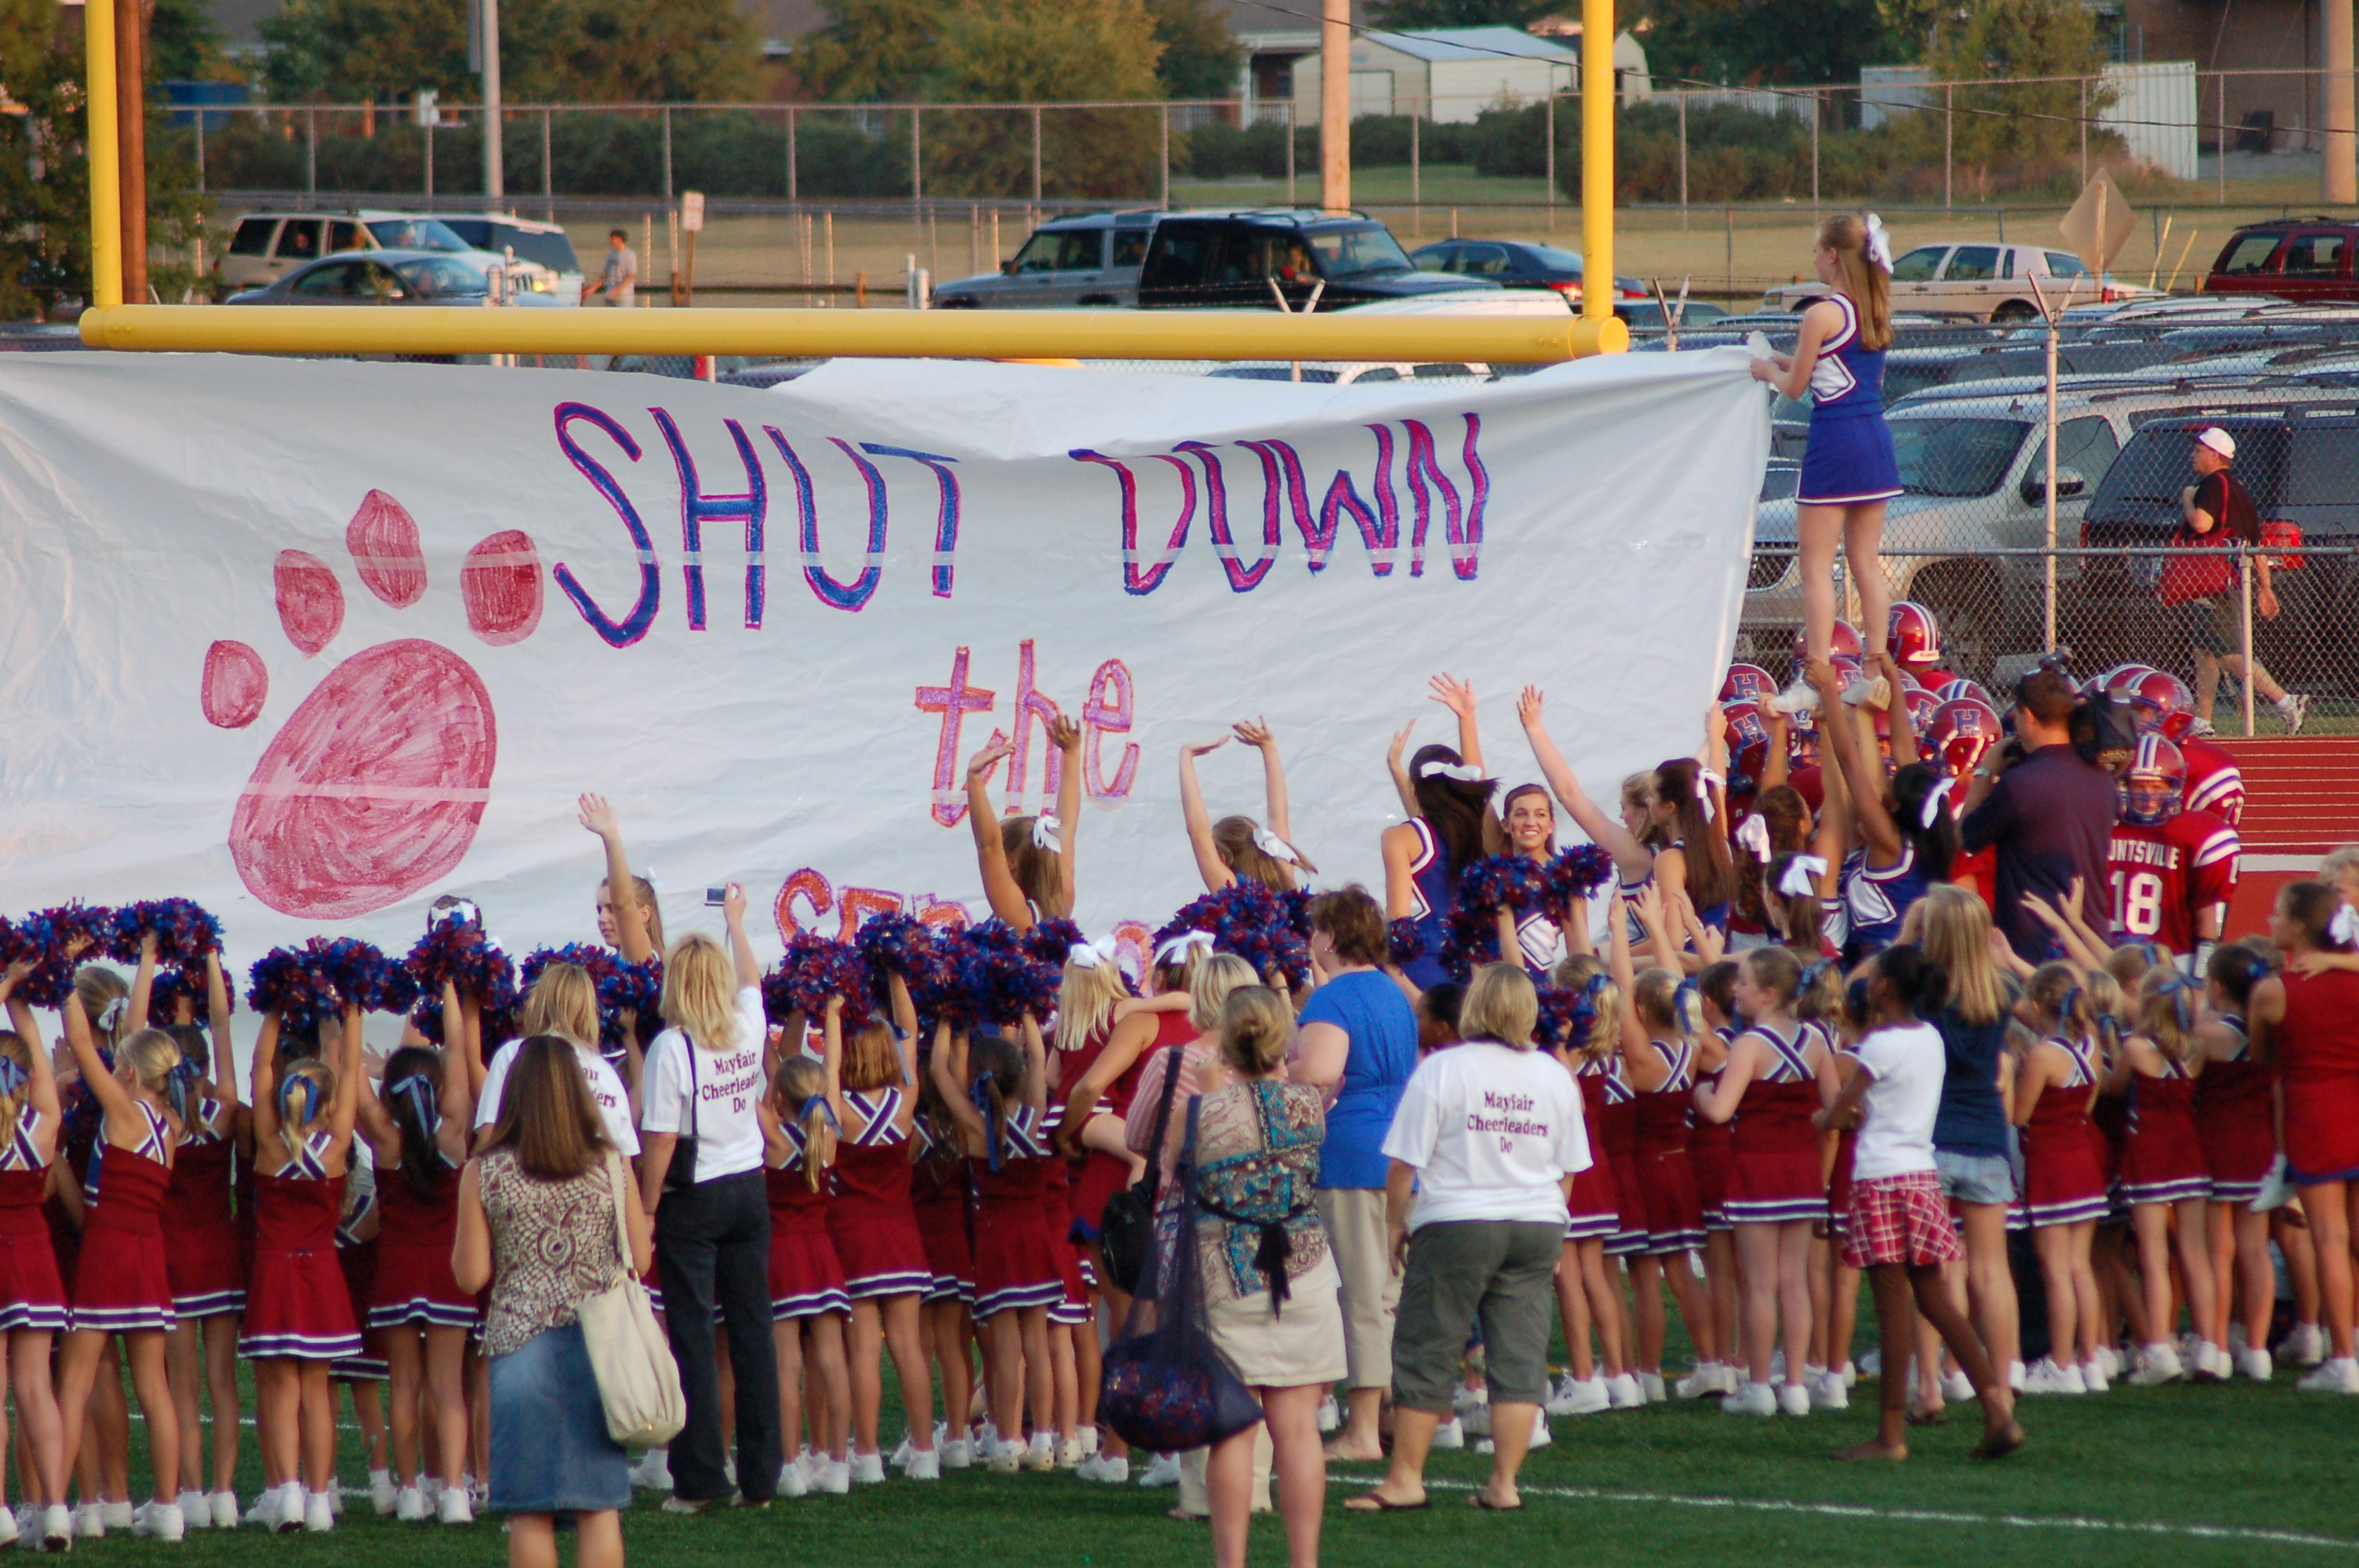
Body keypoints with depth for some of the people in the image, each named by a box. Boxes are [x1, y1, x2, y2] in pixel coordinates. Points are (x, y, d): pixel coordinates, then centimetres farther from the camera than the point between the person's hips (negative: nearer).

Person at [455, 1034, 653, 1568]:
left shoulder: (485, 1174, -5)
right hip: (598, 1344, 1)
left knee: (530, 1509, 4)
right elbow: (640, 1261, 3)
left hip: (521, 1343, -1)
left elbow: (471, 1274, -4)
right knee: (600, 1506, 5)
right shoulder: (611, 1167, -2)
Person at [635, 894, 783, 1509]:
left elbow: (661, 1141, -14)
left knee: (692, 1332, -2)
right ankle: (760, 1473, 11)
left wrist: (646, 1209, -6)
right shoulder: (748, 1029, 1)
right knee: (752, 1326, 8)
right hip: (750, 1190, 5)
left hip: (694, 1199, -5)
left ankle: (700, 1477, -4)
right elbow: (752, 980, 26)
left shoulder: (672, 1048, -14)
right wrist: (735, 920, 41)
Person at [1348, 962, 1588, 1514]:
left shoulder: (1441, 1070, -8)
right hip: (1537, 1228, 4)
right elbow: (1569, 1170, 13)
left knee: (1425, 1353, 3)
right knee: (1520, 1354, 4)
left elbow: (1404, 1162, -8)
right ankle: (1503, 1482, 1)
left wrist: (1396, 1221, 5)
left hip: (1458, 1223, -4)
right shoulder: (1554, 1076, 7)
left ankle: (1405, 1478, 6)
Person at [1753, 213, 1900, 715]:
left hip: (1833, 445, -7)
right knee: (1866, 562, 12)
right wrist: (1792, 362, 25)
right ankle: (1875, 672, 11)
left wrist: (1768, 369, 15)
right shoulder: (1876, 312, 8)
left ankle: (1816, 680, -6)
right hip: (1875, 436, 7)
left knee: (1817, 568, -3)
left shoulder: (1822, 316, -14)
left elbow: (1795, 387, -7)